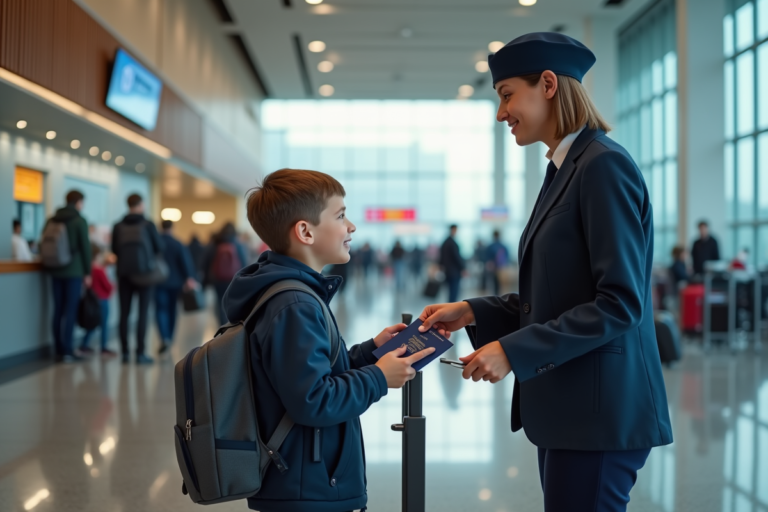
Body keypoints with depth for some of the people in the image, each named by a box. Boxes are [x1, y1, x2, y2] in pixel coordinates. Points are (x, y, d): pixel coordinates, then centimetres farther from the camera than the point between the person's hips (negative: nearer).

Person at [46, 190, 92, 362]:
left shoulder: (51, 220, 11)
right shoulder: (80, 221, -7)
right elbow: (85, 248, -9)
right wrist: (88, 272, -3)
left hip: (56, 271, 6)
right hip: (74, 271, -6)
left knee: (58, 310, 7)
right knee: (70, 311, -4)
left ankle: (59, 350, 8)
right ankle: (67, 351, -5)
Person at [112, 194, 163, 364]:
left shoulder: (118, 226, 1)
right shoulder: (148, 225, -6)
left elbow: (114, 250, 8)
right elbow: (159, 247, 1)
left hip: (124, 273, 3)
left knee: (124, 313, 7)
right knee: (143, 313, 0)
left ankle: (125, 353, 8)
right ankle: (140, 353, -3)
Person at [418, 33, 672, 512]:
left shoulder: (604, 165, -14)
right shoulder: (565, 168, 13)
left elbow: (619, 303, -19)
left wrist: (513, 351, -19)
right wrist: (473, 312, 7)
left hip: (600, 412, -9)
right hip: (566, 406, 9)